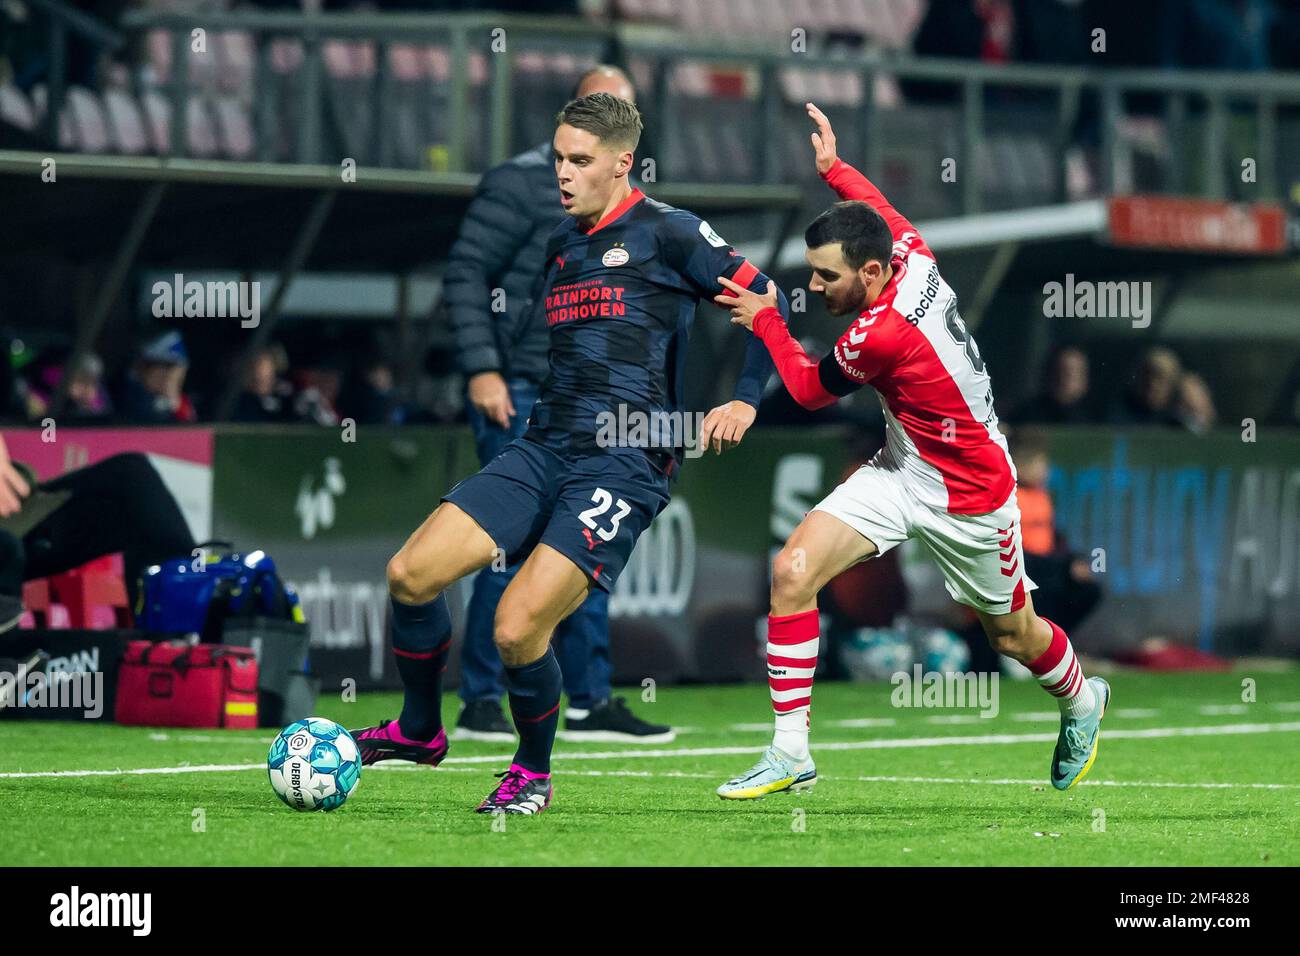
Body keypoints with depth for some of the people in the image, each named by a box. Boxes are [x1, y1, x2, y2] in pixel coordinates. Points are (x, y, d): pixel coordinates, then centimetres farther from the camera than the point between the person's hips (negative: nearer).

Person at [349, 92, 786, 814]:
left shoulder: (667, 234, -3)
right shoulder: (561, 243, 18)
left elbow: (766, 300, -1)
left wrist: (745, 400, -8)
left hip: (625, 465, -7)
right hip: (544, 448, 7)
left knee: (516, 629, -18)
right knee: (410, 573, -6)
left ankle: (534, 773, 9)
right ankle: (419, 732, 17)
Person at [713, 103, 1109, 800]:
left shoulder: (882, 334, -33)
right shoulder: (911, 257, -12)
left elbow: (809, 388, -13)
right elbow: (887, 216, 16)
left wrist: (765, 320, -1)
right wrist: (833, 167, 27)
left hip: (969, 499, -8)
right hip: (902, 474, 8)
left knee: (1012, 634, 15)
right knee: (792, 572, -11)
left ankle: (1081, 703, 50)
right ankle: (790, 755, -6)